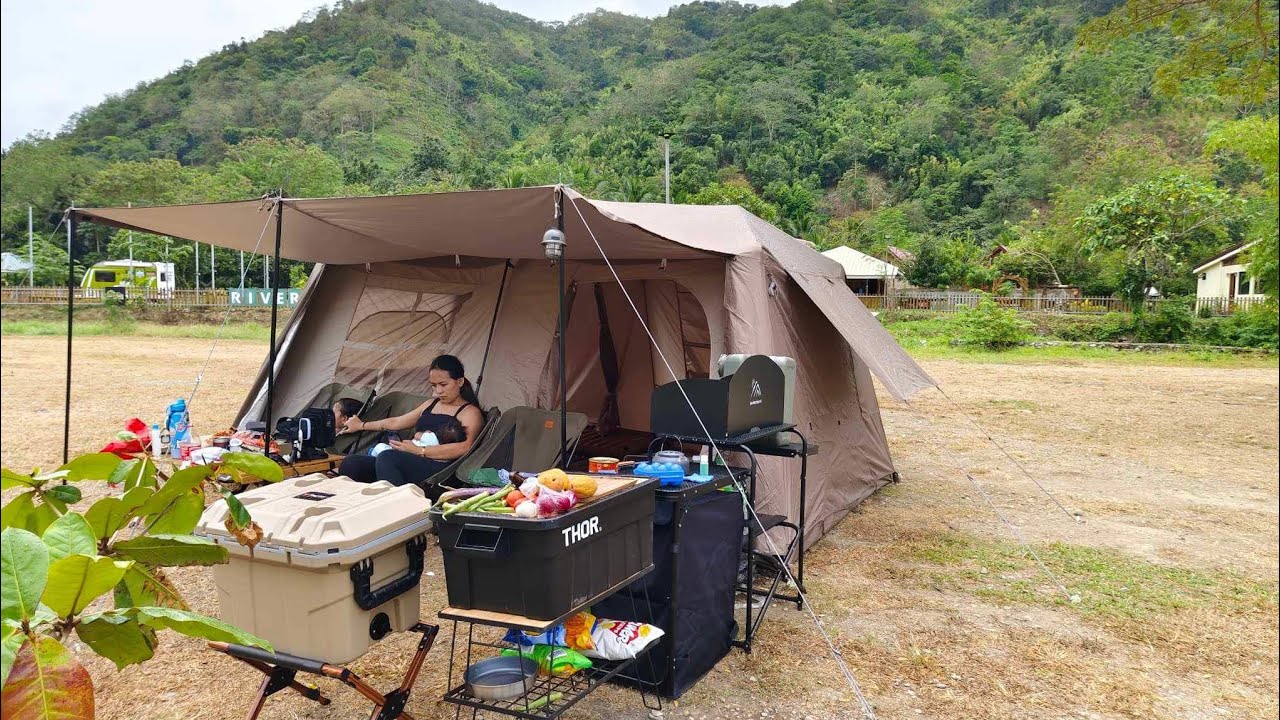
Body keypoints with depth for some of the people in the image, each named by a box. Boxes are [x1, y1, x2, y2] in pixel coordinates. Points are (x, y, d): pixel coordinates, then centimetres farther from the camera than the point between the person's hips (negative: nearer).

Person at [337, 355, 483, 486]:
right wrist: (361, 425, 46)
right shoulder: (431, 404, 28)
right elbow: (396, 422, 39)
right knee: (351, 462, -15)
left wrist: (419, 450, -17)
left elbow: (464, 447, -16)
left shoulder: (470, 412, 3)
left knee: (386, 458, -35)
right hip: (410, 464, 8)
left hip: (438, 468, -7)